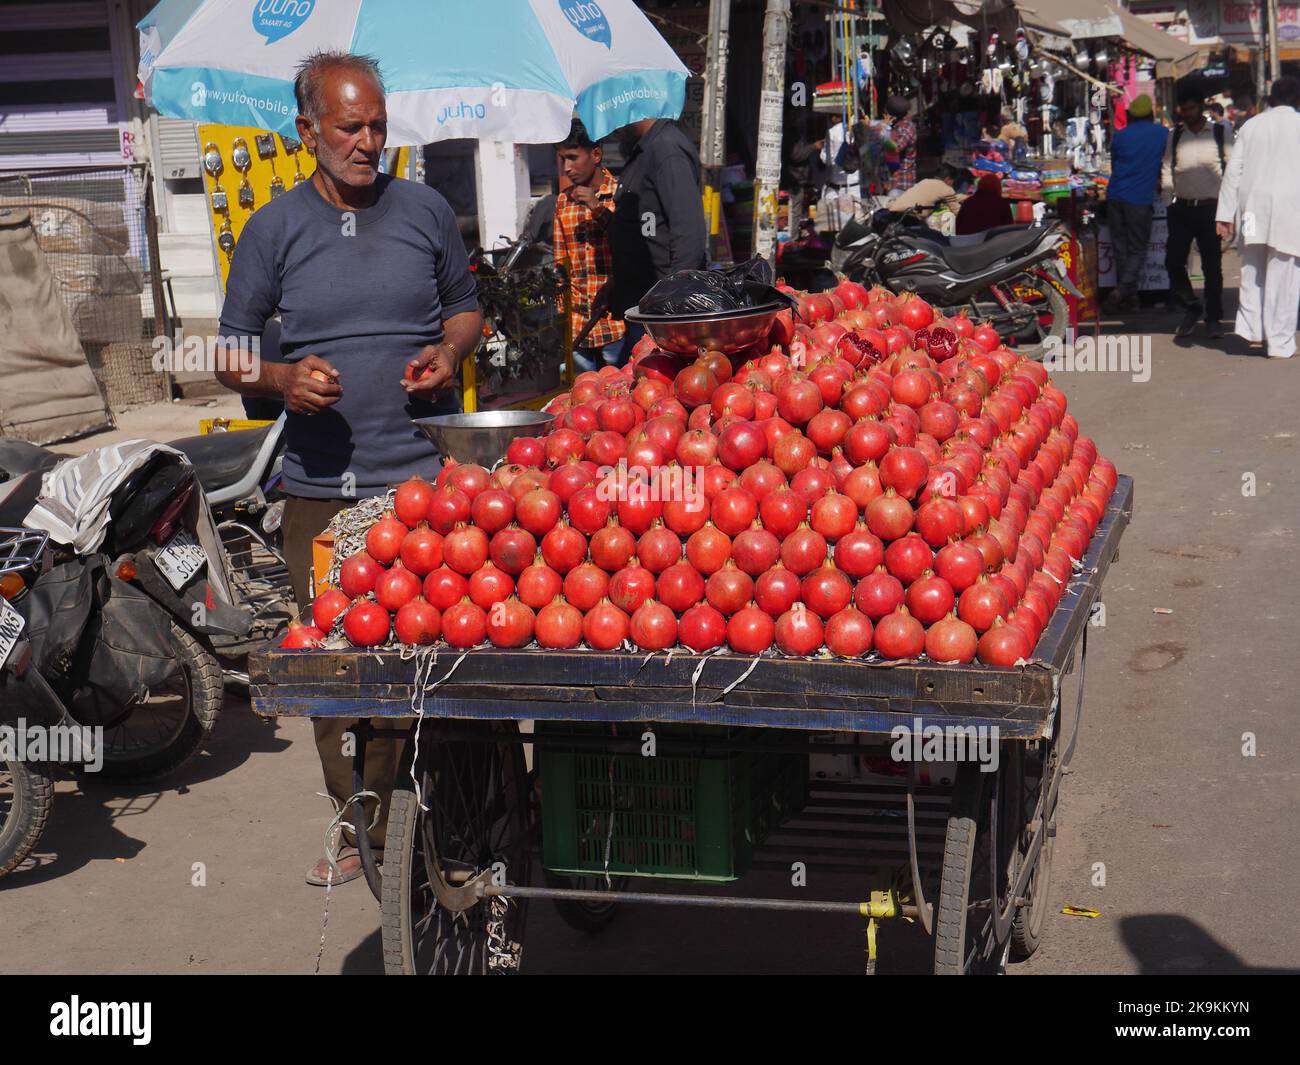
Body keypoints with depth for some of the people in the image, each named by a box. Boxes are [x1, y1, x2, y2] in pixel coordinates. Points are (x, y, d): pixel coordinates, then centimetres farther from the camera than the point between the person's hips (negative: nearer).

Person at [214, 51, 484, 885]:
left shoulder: (425, 212, 8)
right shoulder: (273, 231, 6)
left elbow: (465, 307, 20)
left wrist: (450, 353, -2)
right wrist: (281, 380, -12)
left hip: (430, 477, 0)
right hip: (322, 490, 0)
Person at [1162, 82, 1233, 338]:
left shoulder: (1221, 134, 1)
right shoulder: (1175, 136, 9)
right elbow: (1166, 169, 11)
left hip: (1210, 208, -3)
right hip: (1182, 208, 3)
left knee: (1212, 266, 2)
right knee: (1173, 261, -3)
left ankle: (1213, 317, 14)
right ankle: (1191, 308, 17)